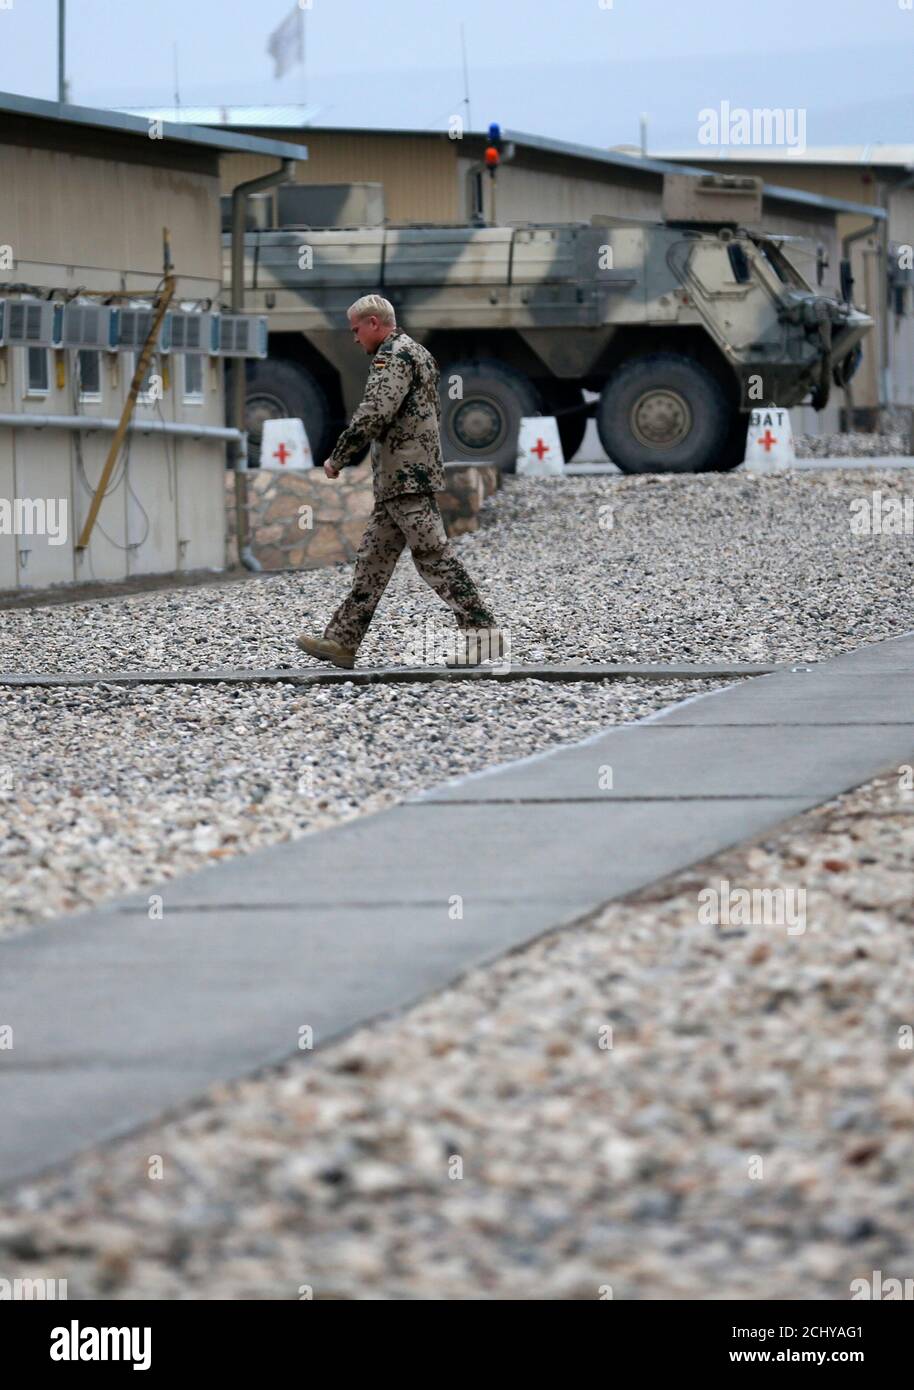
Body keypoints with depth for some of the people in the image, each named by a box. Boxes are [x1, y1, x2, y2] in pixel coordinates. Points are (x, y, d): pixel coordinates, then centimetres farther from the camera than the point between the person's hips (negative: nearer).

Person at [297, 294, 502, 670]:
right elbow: (432, 415, 27)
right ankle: (342, 641, 11)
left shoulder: (394, 356, -11)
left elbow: (373, 413, -22)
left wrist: (338, 458, -13)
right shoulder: (416, 353, 22)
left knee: (433, 554, -11)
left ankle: (481, 629, -12)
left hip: (405, 479, -11)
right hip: (399, 481, 11)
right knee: (373, 558, 10)